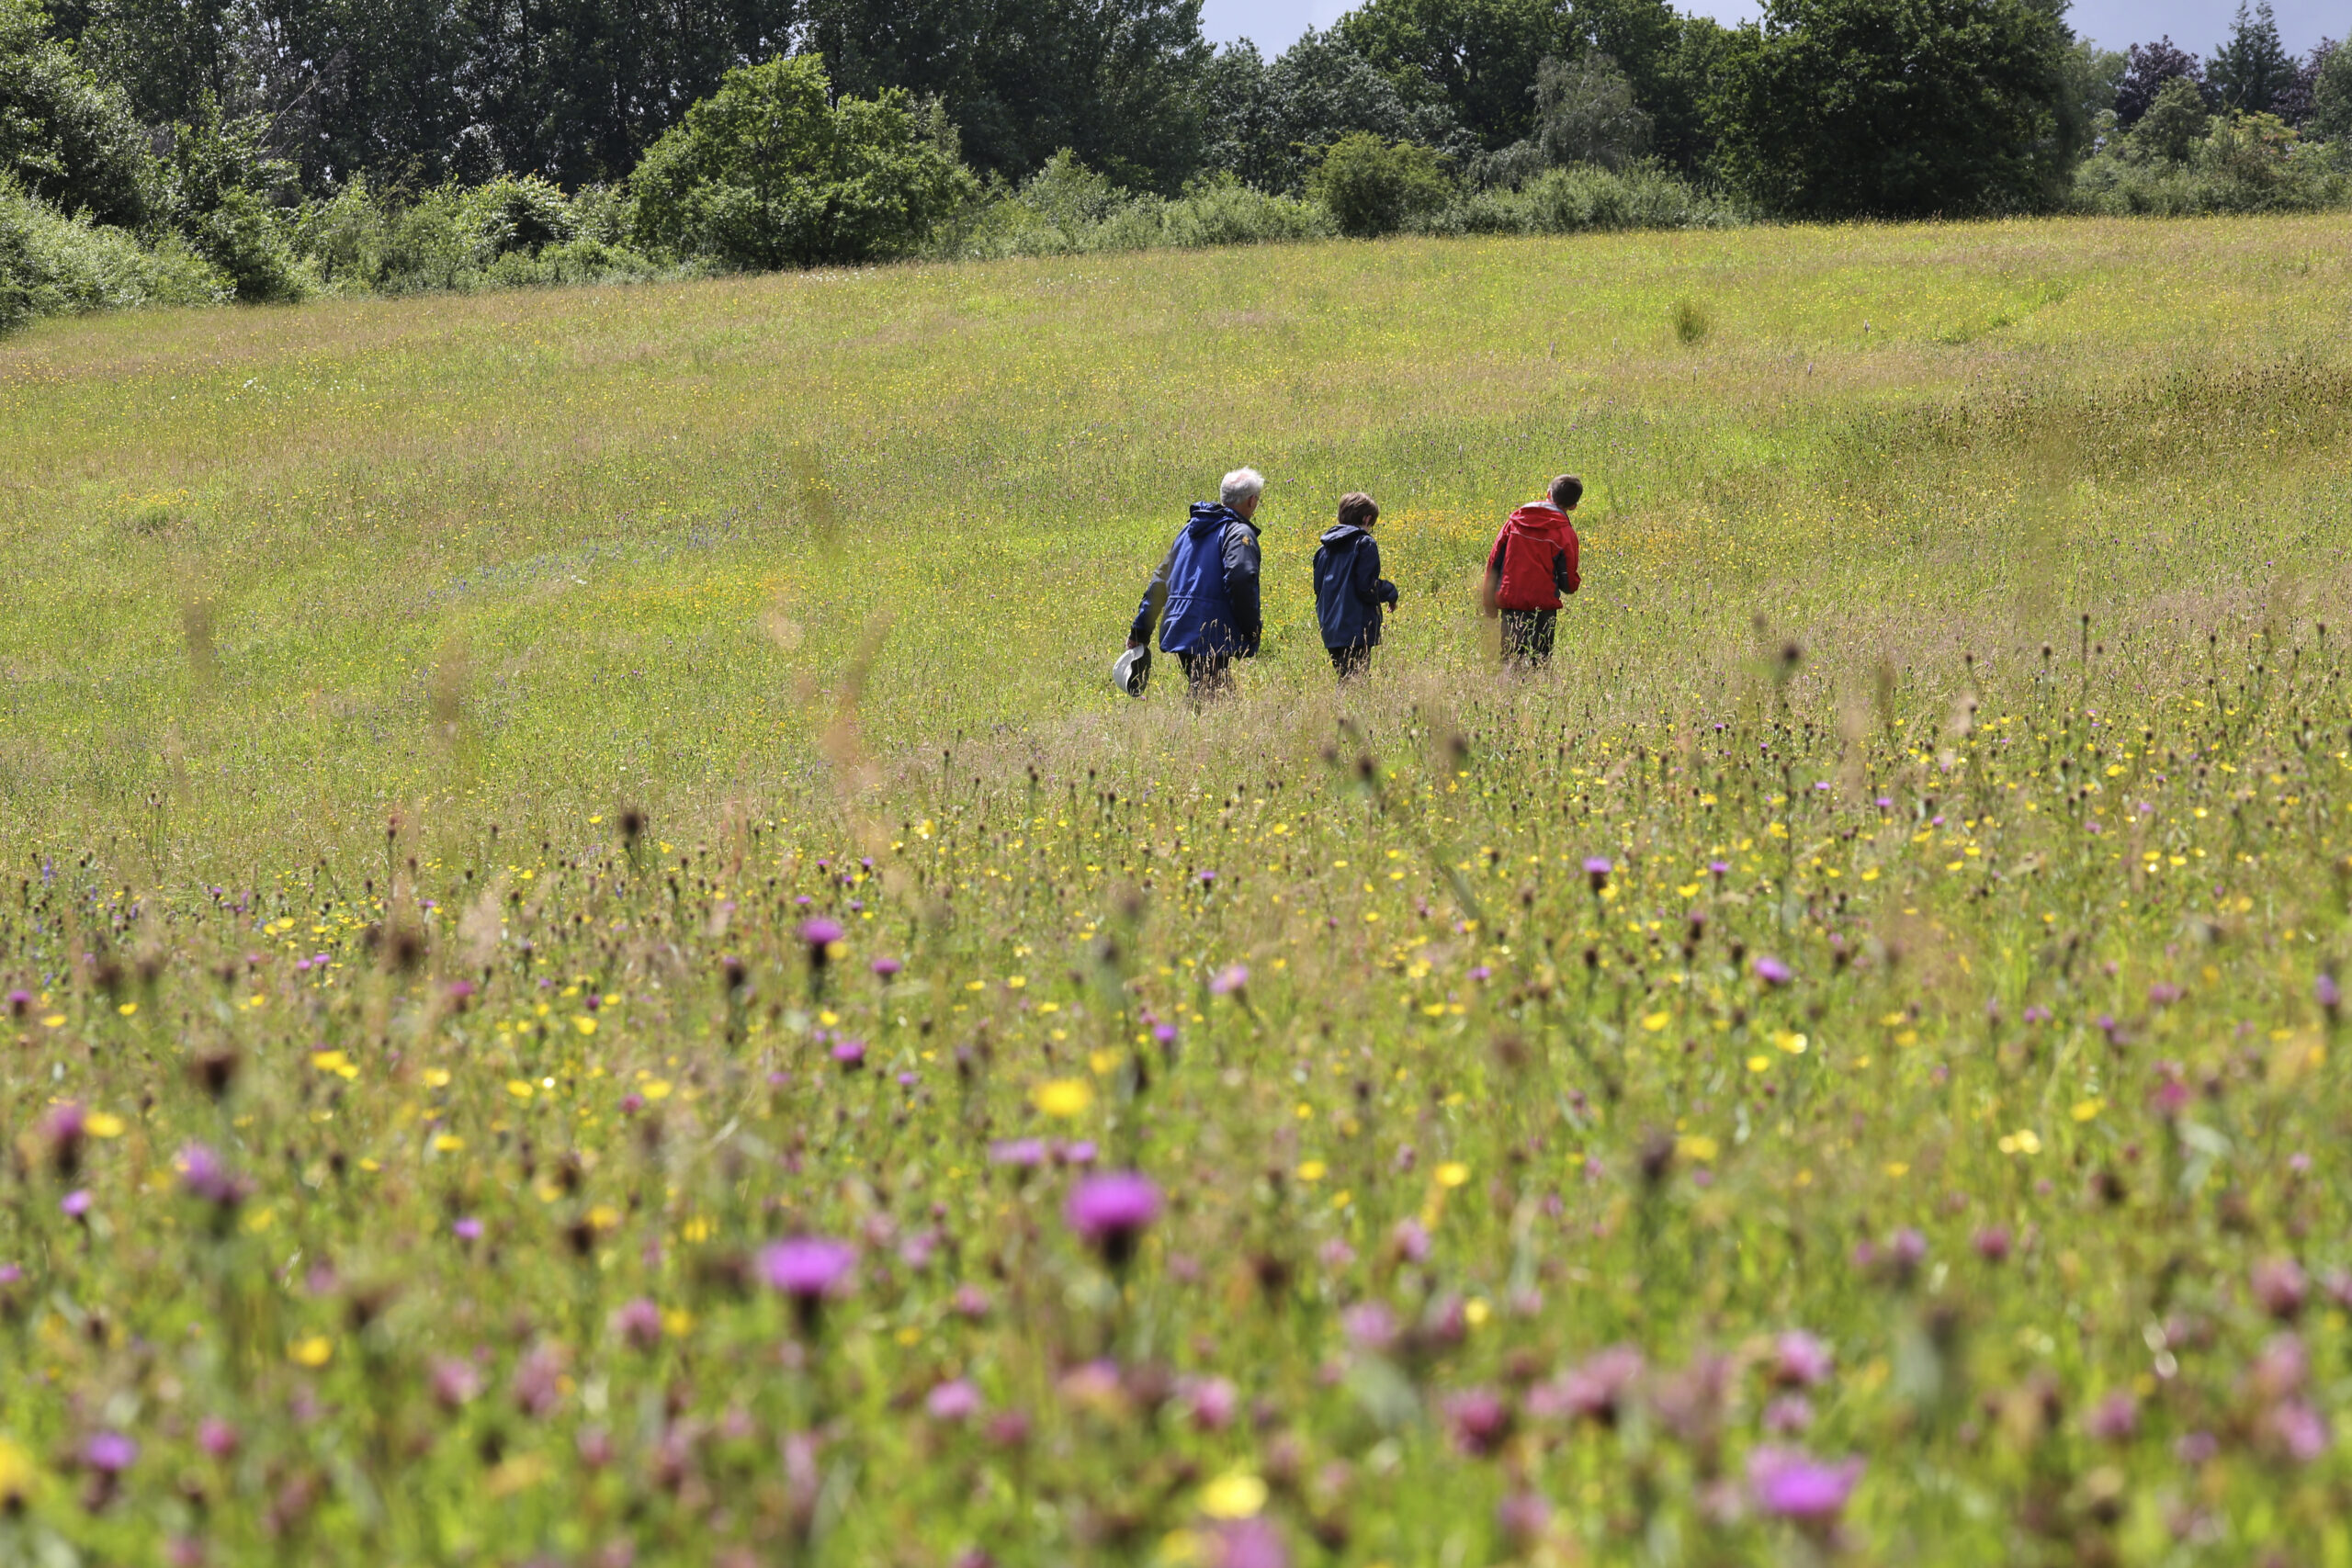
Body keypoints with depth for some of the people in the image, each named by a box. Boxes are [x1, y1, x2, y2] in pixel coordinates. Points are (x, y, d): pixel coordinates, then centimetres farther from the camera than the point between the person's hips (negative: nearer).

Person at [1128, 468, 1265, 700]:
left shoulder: (1190, 529, 19)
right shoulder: (1239, 533, -6)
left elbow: (1161, 580, 21)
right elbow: (1240, 580, -23)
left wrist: (1140, 629, 25)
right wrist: (1253, 628, -12)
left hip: (1178, 634, 8)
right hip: (1211, 637, -8)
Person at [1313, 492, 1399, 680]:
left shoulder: (1324, 548, 14)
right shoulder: (1364, 544, -8)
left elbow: (1318, 587, 19)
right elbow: (1367, 588, -14)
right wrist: (1391, 591, 4)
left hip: (1330, 631, 7)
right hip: (1357, 630, -7)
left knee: (1344, 681, 13)